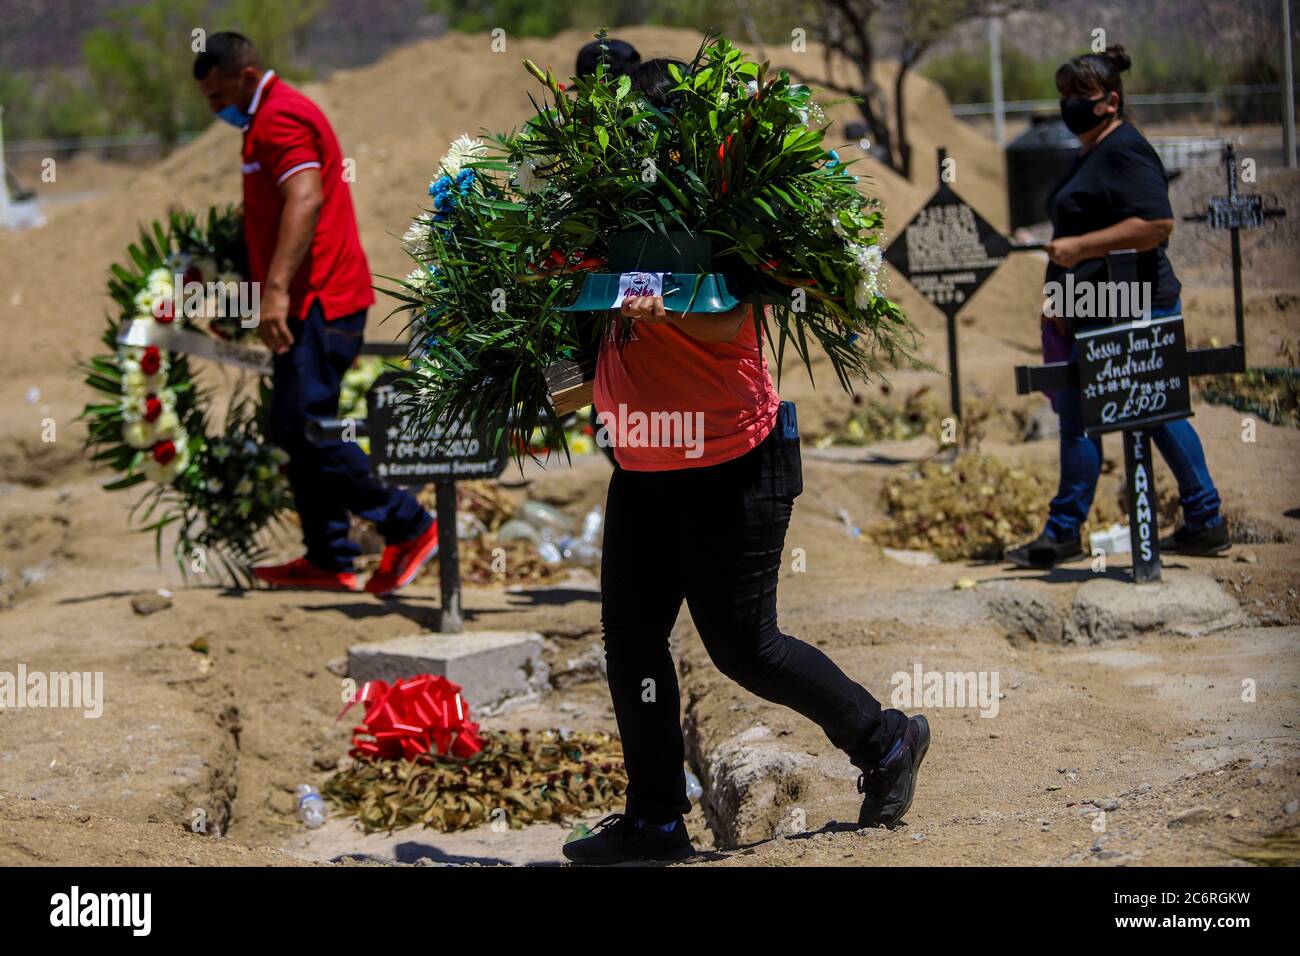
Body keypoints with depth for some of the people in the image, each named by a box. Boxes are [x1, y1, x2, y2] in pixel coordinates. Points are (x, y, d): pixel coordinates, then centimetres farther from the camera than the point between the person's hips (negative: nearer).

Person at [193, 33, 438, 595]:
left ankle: (409, 527, -6)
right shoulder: (276, 116, 23)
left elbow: (306, 199, -28)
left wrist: (277, 290, -35)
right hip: (311, 303, 11)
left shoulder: (279, 118, -12)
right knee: (296, 432, 11)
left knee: (307, 431, -12)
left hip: (316, 304, -11)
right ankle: (328, 560, 14)